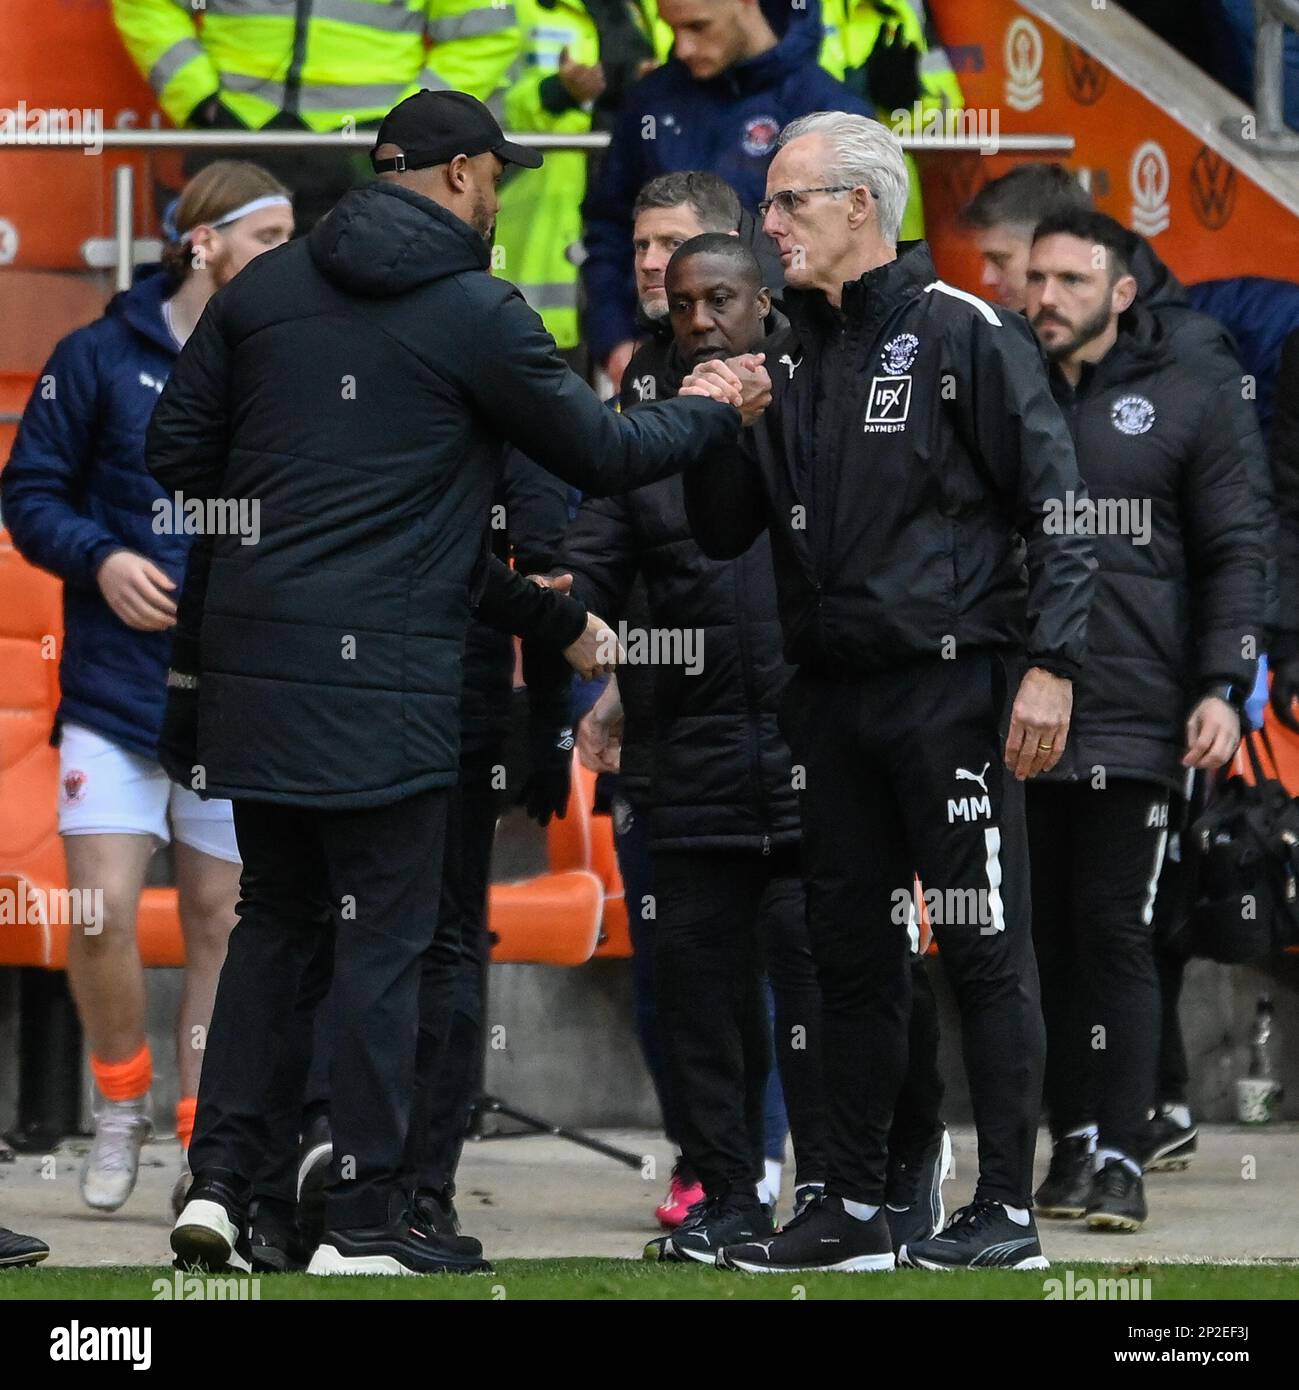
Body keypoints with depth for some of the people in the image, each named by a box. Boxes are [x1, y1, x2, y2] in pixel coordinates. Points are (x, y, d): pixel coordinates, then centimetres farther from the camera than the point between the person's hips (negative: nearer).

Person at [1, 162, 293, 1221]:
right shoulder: (102, 359, 0)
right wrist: (101, 559, -14)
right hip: (115, 693, -2)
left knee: (221, 922, 5)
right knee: (102, 915, -8)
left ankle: (204, 1142, 15)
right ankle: (122, 1107, 15)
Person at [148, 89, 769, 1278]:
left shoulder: (265, 290, 8)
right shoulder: (476, 312, -6)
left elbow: (176, 452, 10)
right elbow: (598, 453, 3)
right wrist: (712, 413, 20)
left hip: (253, 657, 5)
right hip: (385, 673, -5)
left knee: (275, 914, 16)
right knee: (384, 935, 2)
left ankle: (219, 1177, 8)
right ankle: (365, 1216, 4)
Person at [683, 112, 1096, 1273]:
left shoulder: (963, 335, -6)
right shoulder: (794, 357, 14)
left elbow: (1058, 507, -9)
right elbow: (725, 534, 17)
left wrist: (1050, 665, -16)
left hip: (950, 688, -7)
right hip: (831, 694, 7)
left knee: (984, 949, -3)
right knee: (852, 953, 11)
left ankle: (1007, 1210, 1)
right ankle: (856, 1207, 18)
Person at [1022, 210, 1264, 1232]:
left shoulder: (1183, 405, 5)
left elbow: (1234, 556, 5)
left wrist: (1222, 688, -6)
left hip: (1134, 725, -3)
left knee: (1114, 934, -6)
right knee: (1049, 938, 4)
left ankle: (1120, 1157, -5)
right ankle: (1074, 1144, 11)